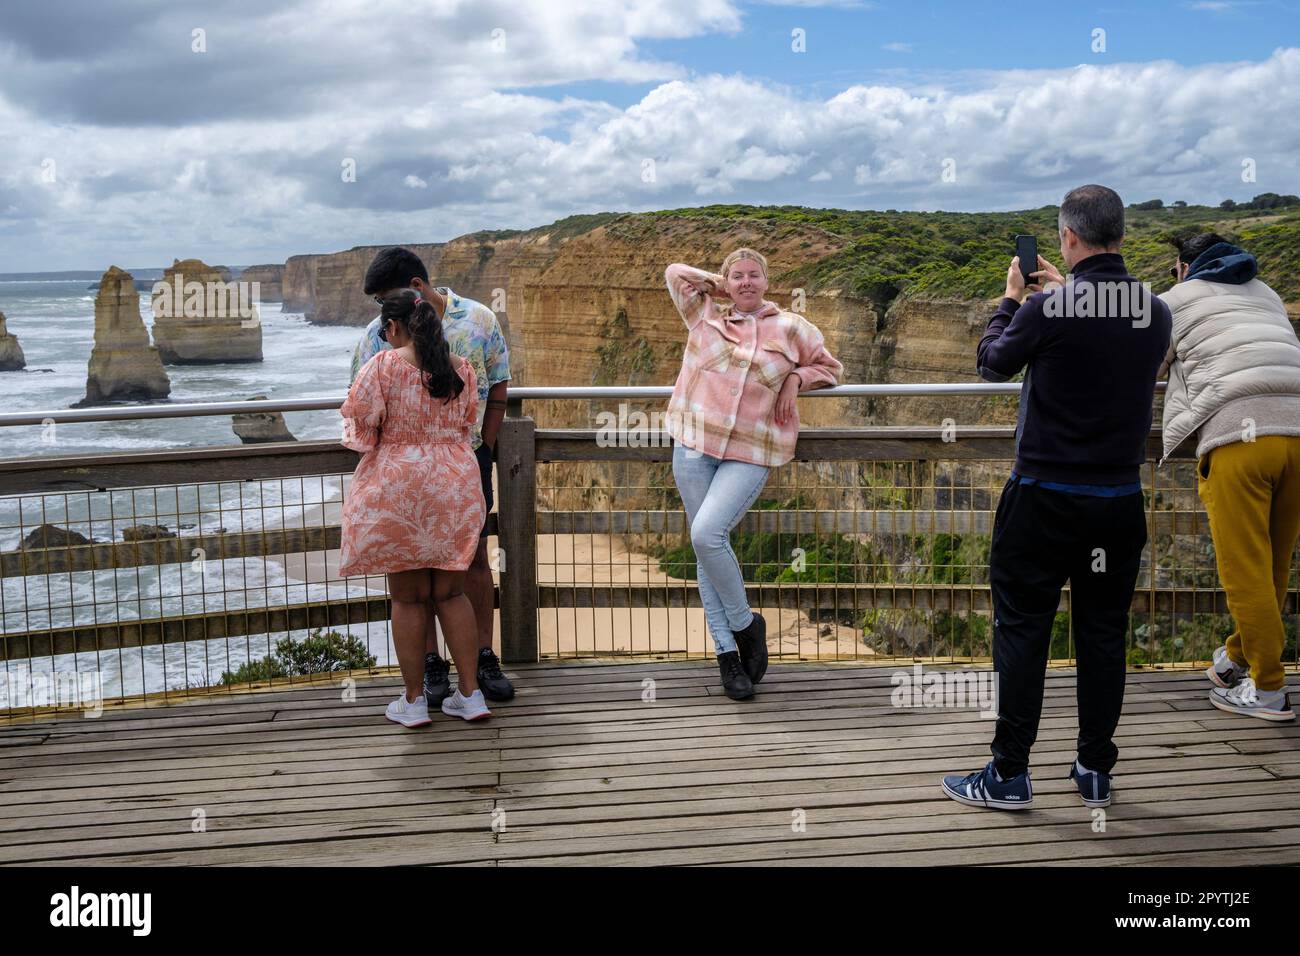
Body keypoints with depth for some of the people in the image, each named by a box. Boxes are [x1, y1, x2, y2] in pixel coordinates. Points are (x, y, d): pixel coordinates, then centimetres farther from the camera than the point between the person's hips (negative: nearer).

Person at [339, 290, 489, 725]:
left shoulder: (383, 366, -9)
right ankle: (470, 693, 15)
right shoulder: (461, 368, 4)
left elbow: (359, 425, -5)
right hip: (455, 488, 4)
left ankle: (414, 701, 15)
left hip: (399, 490, -4)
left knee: (408, 597, 7)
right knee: (451, 592, 13)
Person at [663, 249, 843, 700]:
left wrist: (796, 378, 4)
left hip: (750, 455, -3)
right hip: (694, 444, 3)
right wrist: (719, 286, 19)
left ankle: (746, 625, 2)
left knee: (708, 535, -21)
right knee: (706, 548, 2)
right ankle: (727, 652, 10)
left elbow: (830, 367, 21)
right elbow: (675, 271, 24)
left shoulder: (791, 328, 9)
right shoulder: (705, 313, 12)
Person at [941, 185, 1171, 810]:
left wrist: (1011, 300, 18)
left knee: (1022, 629, 4)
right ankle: (1095, 771, 21)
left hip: (1044, 496, -4)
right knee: (1103, 632, 12)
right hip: (1120, 500, 4)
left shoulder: (1046, 308, -15)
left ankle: (1009, 775, 9)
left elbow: (993, 363, 2)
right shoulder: (1155, 313, 0)